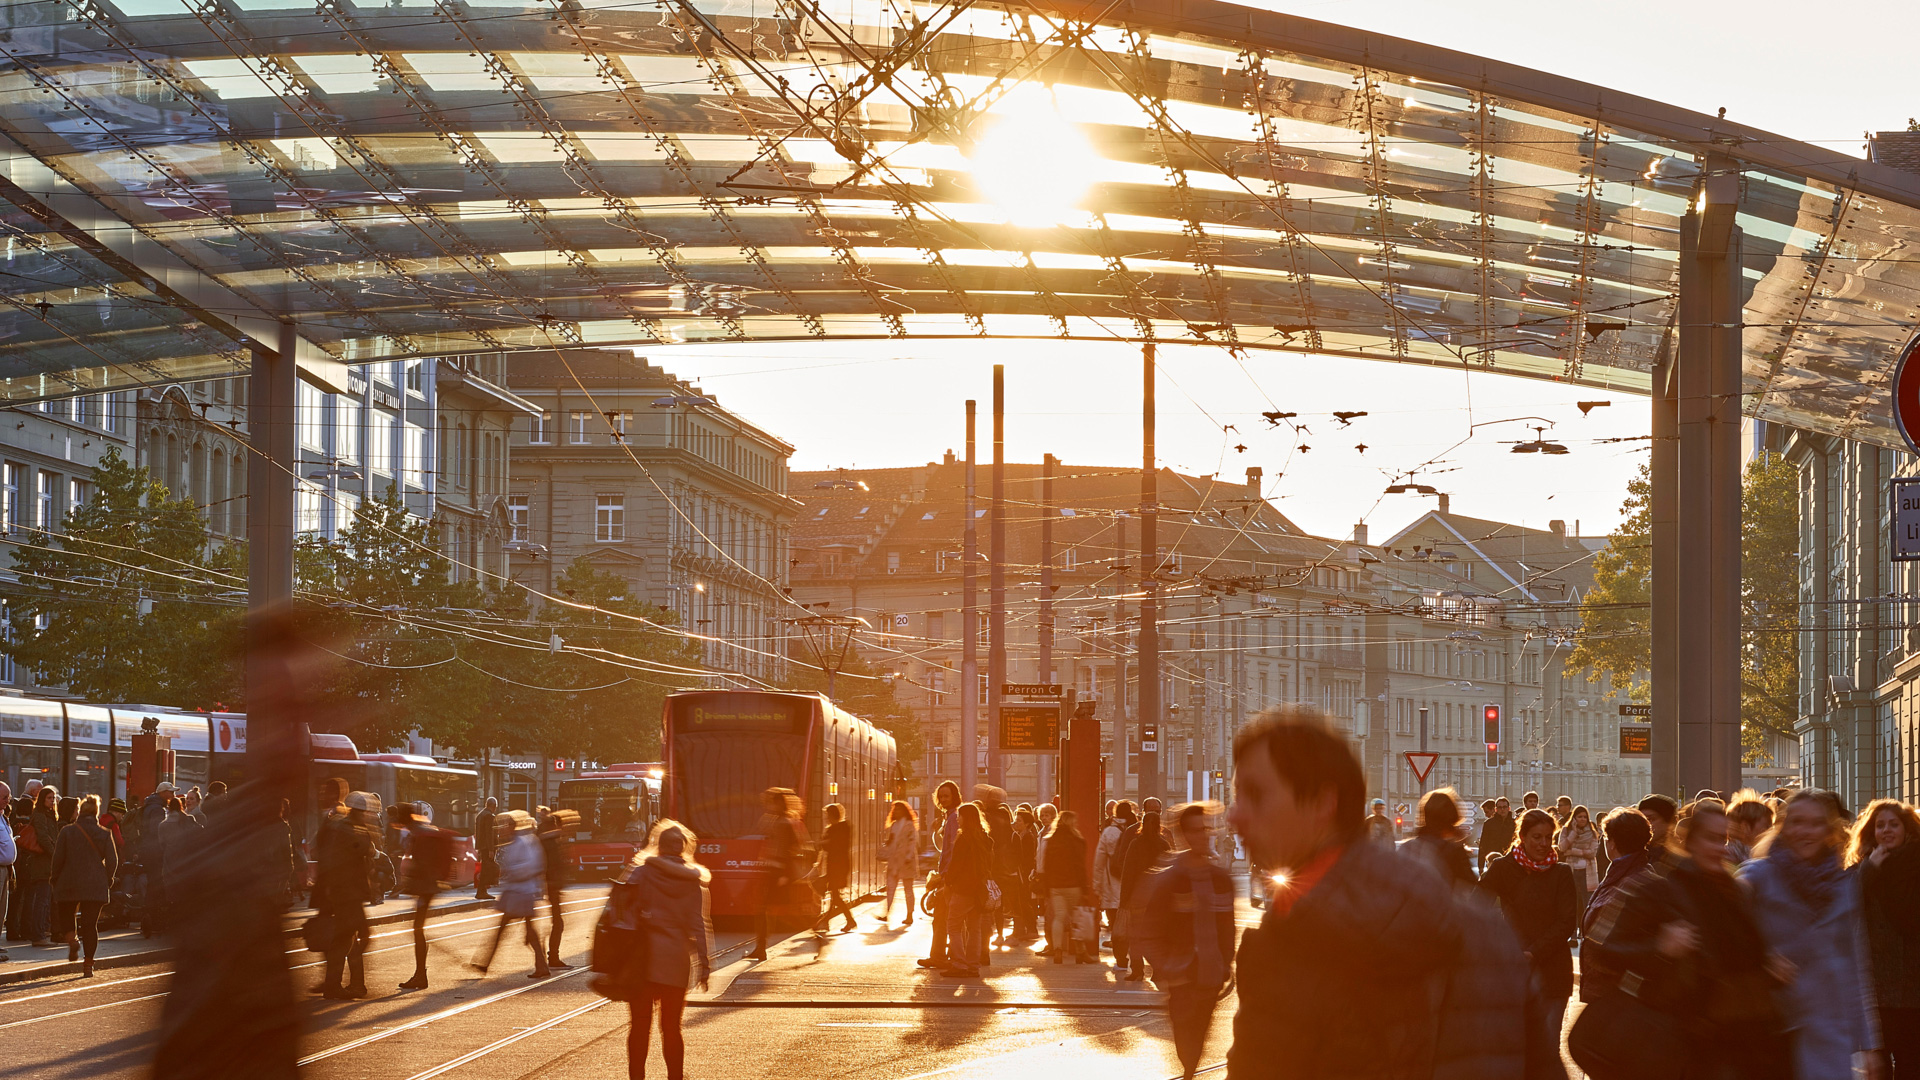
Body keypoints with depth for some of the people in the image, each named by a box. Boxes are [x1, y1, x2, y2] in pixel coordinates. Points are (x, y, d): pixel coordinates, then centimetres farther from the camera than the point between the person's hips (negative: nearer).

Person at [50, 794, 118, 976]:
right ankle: (88, 965, 0)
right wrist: (107, 881, 12)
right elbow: (112, 861, -1)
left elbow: (58, 859, -3)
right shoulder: (105, 834, 2)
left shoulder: (67, 832, -2)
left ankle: (71, 938, -13)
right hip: (95, 886, 1)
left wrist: (56, 880, 10)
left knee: (65, 916, 18)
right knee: (90, 924, 5)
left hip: (69, 884, -1)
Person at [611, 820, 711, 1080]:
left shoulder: (641, 872, -1)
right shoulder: (692, 881, 3)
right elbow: (698, 925, -1)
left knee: (640, 1026, 5)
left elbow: (621, 911, -5)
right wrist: (704, 963, 1)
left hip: (642, 955, -1)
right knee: (671, 1028, 10)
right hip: (676, 959, 1)